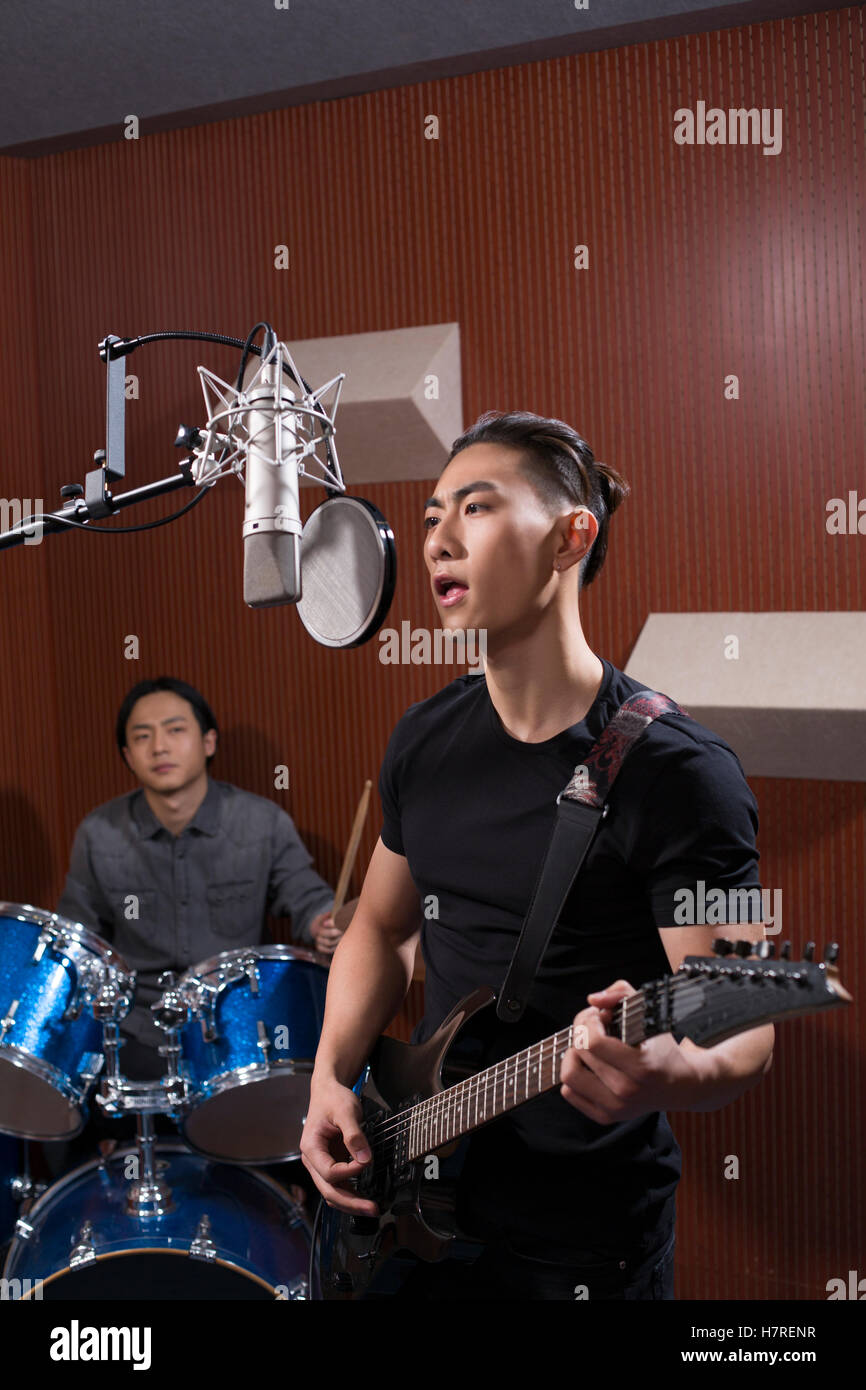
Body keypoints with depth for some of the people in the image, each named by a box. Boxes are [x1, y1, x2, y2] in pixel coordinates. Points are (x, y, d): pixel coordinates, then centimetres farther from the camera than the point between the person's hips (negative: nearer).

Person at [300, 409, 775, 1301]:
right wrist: (330, 1079, -1)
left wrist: (669, 1072, -38)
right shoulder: (425, 741, 0)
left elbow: (745, 1027, -17)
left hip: (588, 1240, -5)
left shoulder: (675, 772, -19)